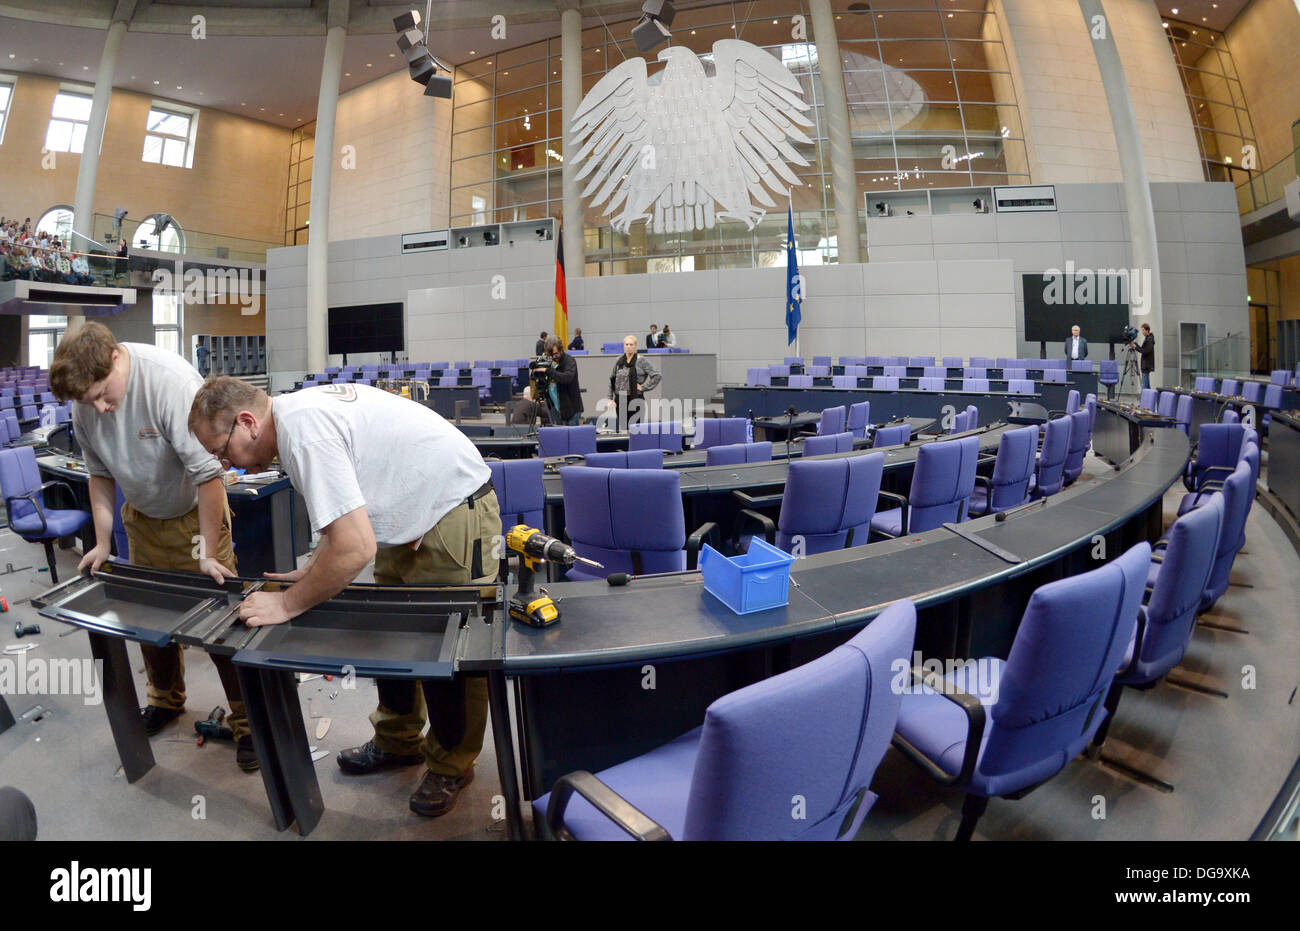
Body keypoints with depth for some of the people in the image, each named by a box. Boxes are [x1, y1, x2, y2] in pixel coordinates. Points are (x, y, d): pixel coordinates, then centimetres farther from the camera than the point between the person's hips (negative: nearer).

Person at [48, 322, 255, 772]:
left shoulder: (170, 380, -31)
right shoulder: (84, 403, -9)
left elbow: (207, 472, -30)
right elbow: (100, 473, 8)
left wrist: (209, 553, -26)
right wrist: (103, 542, 4)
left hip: (195, 513, -6)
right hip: (142, 518, 6)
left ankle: (247, 722, 8)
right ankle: (166, 700, 39)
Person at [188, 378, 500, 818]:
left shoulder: (303, 432, -25)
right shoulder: (298, 409, 6)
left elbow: (355, 549, -28)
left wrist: (288, 604, -14)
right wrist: (309, 572, 10)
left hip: (455, 514, -10)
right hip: (415, 512, 10)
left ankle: (452, 765, 21)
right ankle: (397, 741, 36)